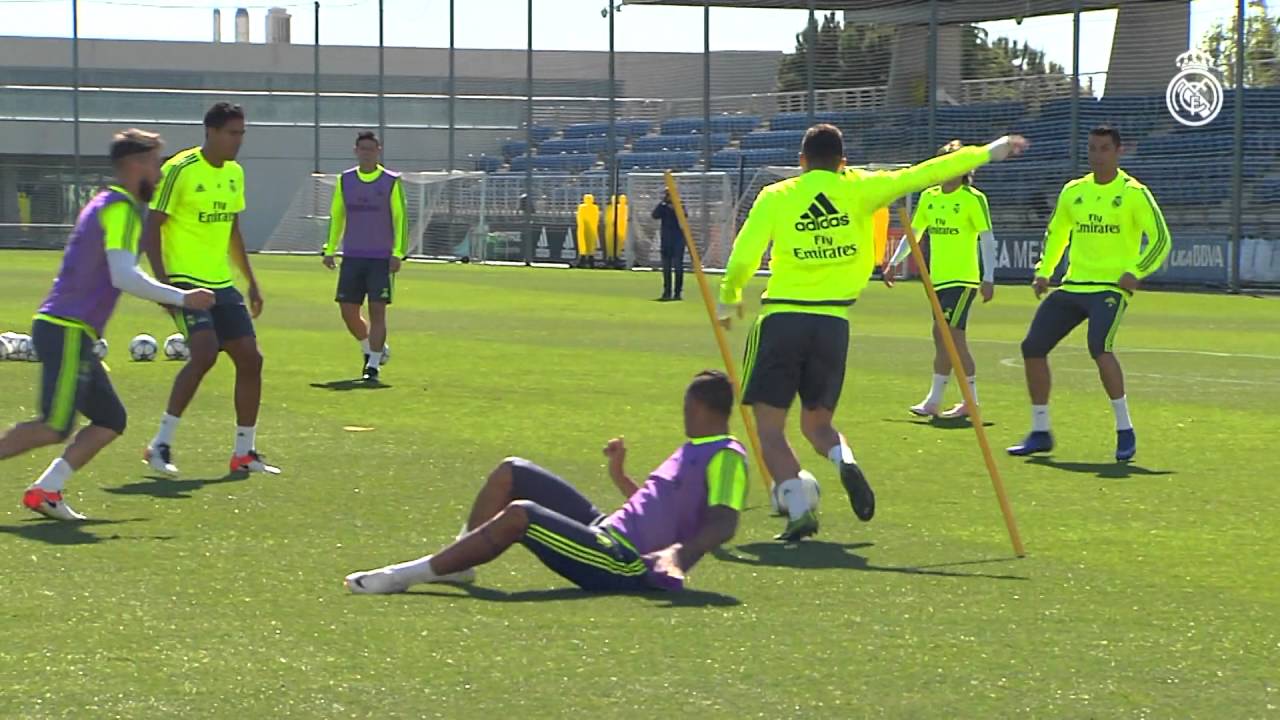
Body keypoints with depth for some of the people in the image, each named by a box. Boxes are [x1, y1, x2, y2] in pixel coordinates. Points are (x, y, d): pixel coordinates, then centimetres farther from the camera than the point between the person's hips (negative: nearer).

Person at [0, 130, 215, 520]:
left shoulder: (105, 204, 19)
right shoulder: (120, 208, -11)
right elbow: (124, 278, -21)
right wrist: (182, 298, -14)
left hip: (62, 328, 10)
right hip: (68, 331, -10)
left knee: (111, 420, 8)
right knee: (55, 427, -13)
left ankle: (45, 490, 2)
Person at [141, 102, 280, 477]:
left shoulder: (234, 173, 12)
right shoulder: (180, 170, -12)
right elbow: (152, 227, -12)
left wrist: (251, 282, 21)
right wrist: (163, 282, -19)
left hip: (222, 283, 8)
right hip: (185, 280, -8)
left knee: (250, 358, 3)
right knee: (205, 352, -23)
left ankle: (244, 453, 14)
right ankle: (160, 445, -13)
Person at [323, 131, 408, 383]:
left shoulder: (391, 182, -2)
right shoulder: (344, 181, 8)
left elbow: (400, 219, -2)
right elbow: (336, 216, 15)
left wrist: (398, 253, -9)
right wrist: (330, 250, 10)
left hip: (382, 259, -3)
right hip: (352, 257, 4)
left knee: (377, 310, -7)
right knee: (348, 311, 3)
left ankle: (373, 366, -2)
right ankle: (370, 350, 27)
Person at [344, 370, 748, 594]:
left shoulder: (726, 457, -10)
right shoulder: (695, 450, 21)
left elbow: (724, 523, -27)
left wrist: (679, 553, -44)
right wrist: (620, 478, 27)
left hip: (624, 567, -11)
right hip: (607, 533, 11)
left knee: (519, 515, -29)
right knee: (511, 473, 11)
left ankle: (406, 576, -22)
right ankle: (455, 564, 12)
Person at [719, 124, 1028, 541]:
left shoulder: (775, 197, 2)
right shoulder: (858, 190, 5)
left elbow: (743, 259, -4)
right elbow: (921, 176, 7)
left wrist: (728, 300, 16)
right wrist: (988, 153, 16)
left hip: (782, 319, -2)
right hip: (833, 323, 2)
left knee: (770, 428, 3)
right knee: (817, 422, 20)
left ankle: (798, 507, -19)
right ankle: (844, 461, -14)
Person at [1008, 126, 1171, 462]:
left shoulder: (1134, 193, -5)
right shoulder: (1073, 191, 11)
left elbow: (1161, 239, -6)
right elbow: (1055, 233, 25)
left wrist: (1136, 271, -20)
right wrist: (1044, 271, 13)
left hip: (1110, 286, -6)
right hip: (1072, 284, 6)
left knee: (1099, 347, -29)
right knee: (1032, 347, 0)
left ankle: (1125, 432, -16)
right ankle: (1040, 432, 13)